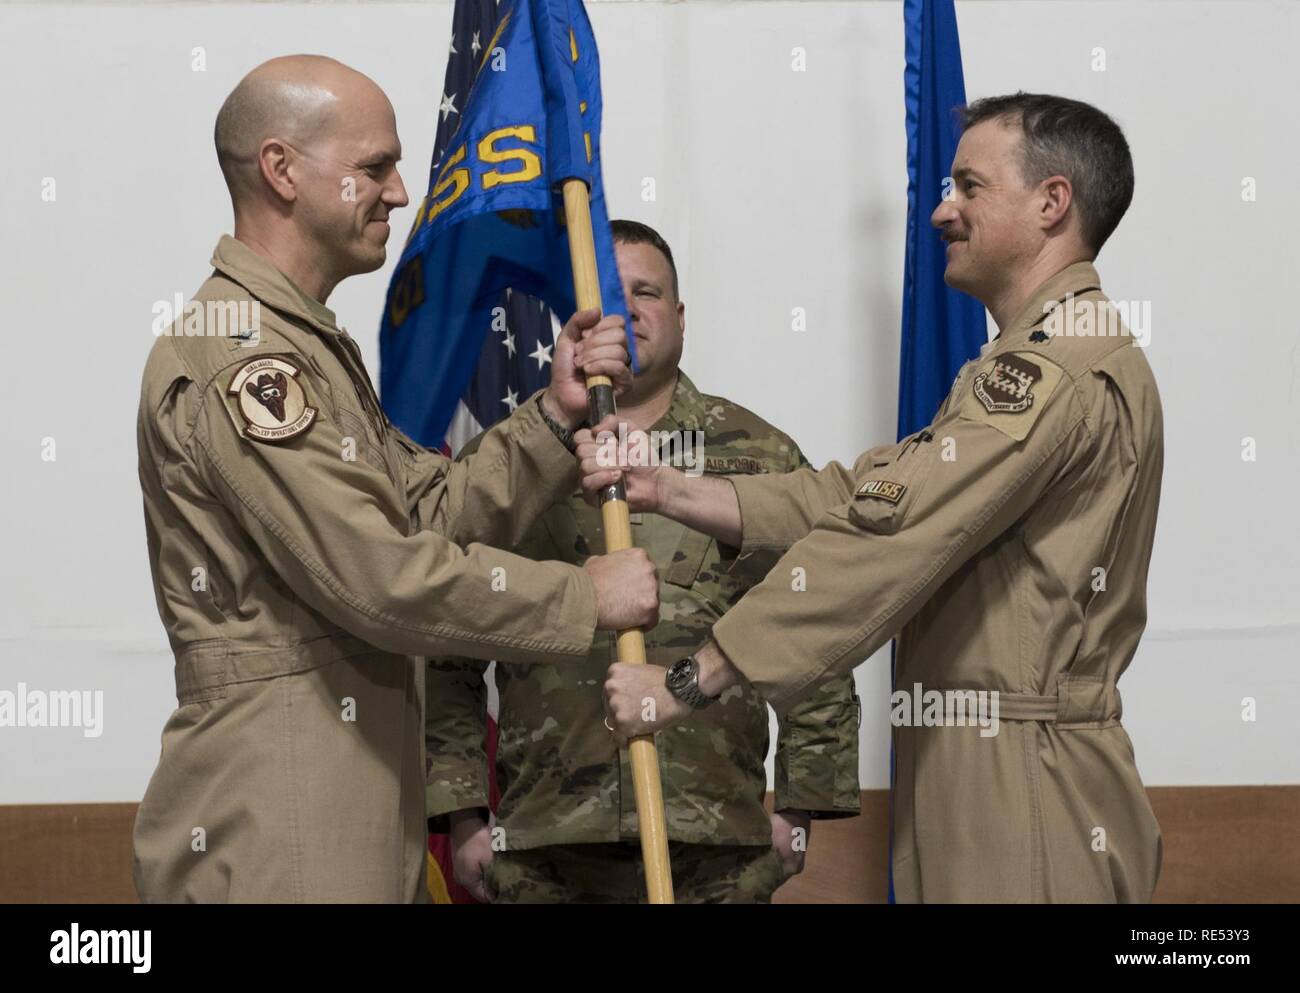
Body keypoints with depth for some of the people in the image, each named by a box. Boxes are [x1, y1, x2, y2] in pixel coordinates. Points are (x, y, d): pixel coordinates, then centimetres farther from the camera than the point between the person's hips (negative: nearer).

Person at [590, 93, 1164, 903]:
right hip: (981, 773, 10)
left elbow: (880, 538, -21)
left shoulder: (1061, 369, -17)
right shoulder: (1037, 366, 20)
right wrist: (668, 492, 0)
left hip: (1025, 796, -10)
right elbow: (861, 494, 11)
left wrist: (688, 682, -19)